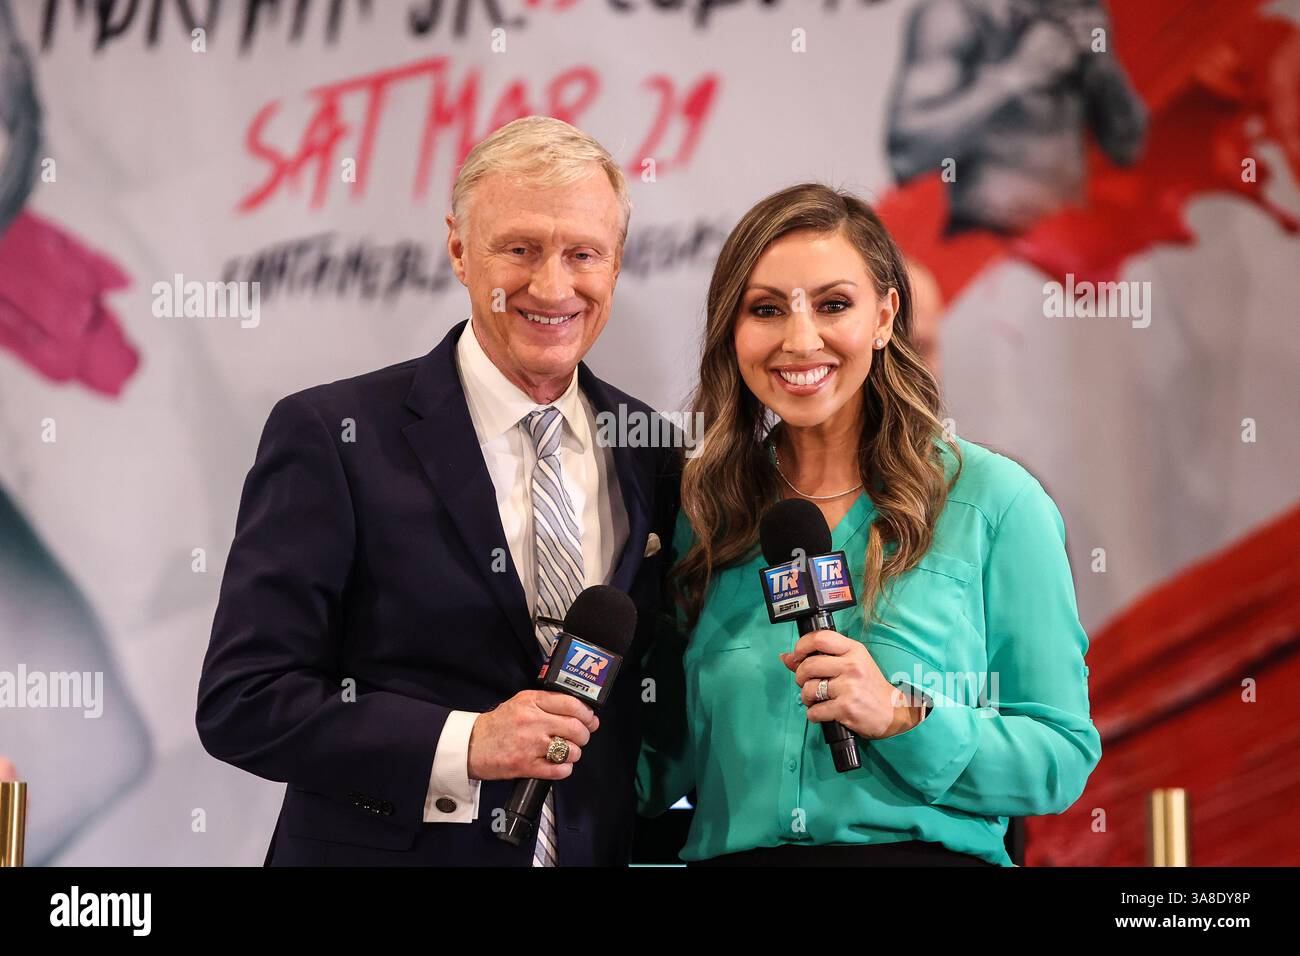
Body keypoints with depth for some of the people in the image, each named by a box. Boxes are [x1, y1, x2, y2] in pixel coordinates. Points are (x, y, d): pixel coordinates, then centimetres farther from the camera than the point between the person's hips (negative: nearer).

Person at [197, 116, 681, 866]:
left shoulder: (651, 452, 1)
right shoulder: (330, 435, -11)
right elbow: (241, 702, -14)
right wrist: (464, 745, -22)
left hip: (601, 854, 4)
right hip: (384, 850, -4)